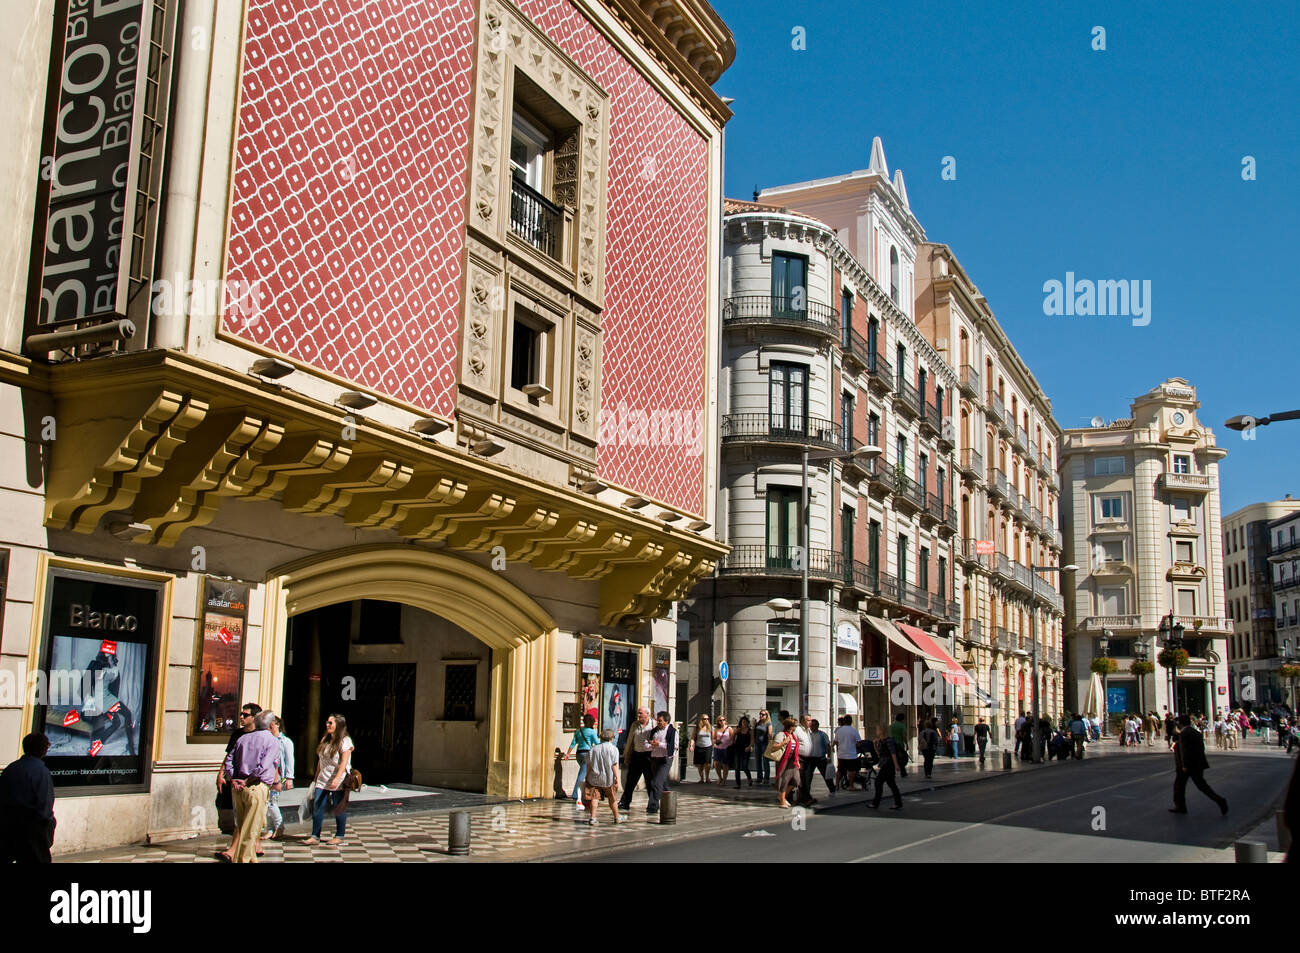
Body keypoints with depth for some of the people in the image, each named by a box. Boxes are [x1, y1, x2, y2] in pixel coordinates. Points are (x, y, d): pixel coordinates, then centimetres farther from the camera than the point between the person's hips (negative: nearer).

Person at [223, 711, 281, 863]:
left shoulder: (243, 738, 13)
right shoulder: (272, 741, -5)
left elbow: (228, 762, 7)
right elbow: (263, 766, -17)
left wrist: (234, 780, 1)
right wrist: (247, 781, -9)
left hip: (238, 788, 6)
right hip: (257, 788, -6)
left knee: (242, 824, 15)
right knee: (251, 829, 0)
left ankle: (251, 857, 23)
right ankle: (242, 859, 0)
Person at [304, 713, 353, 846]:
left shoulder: (344, 741, -9)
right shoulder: (325, 740, 14)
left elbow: (344, 762, -16)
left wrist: (337, 779, -25)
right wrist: (316, 777, 17)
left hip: (338, 782, -6)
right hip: (323, 781, 7)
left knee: (339, 809, 2)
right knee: (317, 807, -1)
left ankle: (339, 836, 13)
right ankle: (315, 836, 4)